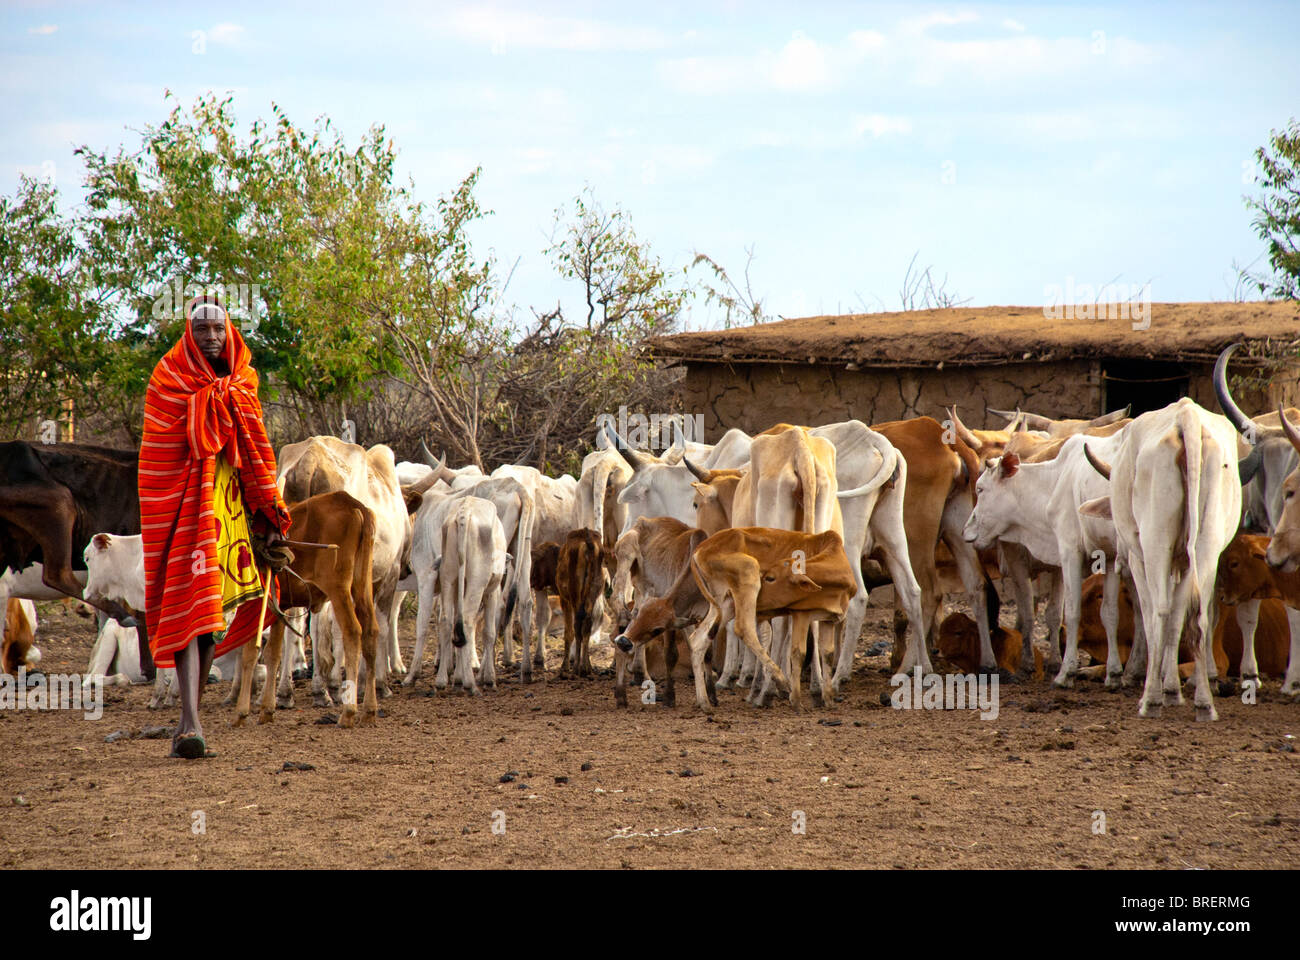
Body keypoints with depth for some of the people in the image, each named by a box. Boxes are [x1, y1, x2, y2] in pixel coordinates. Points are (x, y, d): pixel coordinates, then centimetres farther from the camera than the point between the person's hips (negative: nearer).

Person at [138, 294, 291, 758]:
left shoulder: (242, 385, 12)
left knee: (212, 612, 7)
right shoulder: (169, 381, -3)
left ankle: (190, 717, 18)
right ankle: (190, 722, -23)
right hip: (185, 503, -5)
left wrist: (269, 512, 12)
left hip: (228, 502, 5)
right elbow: (159, 457, -6)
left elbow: (257, 451, 16)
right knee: (190, 608, -15)